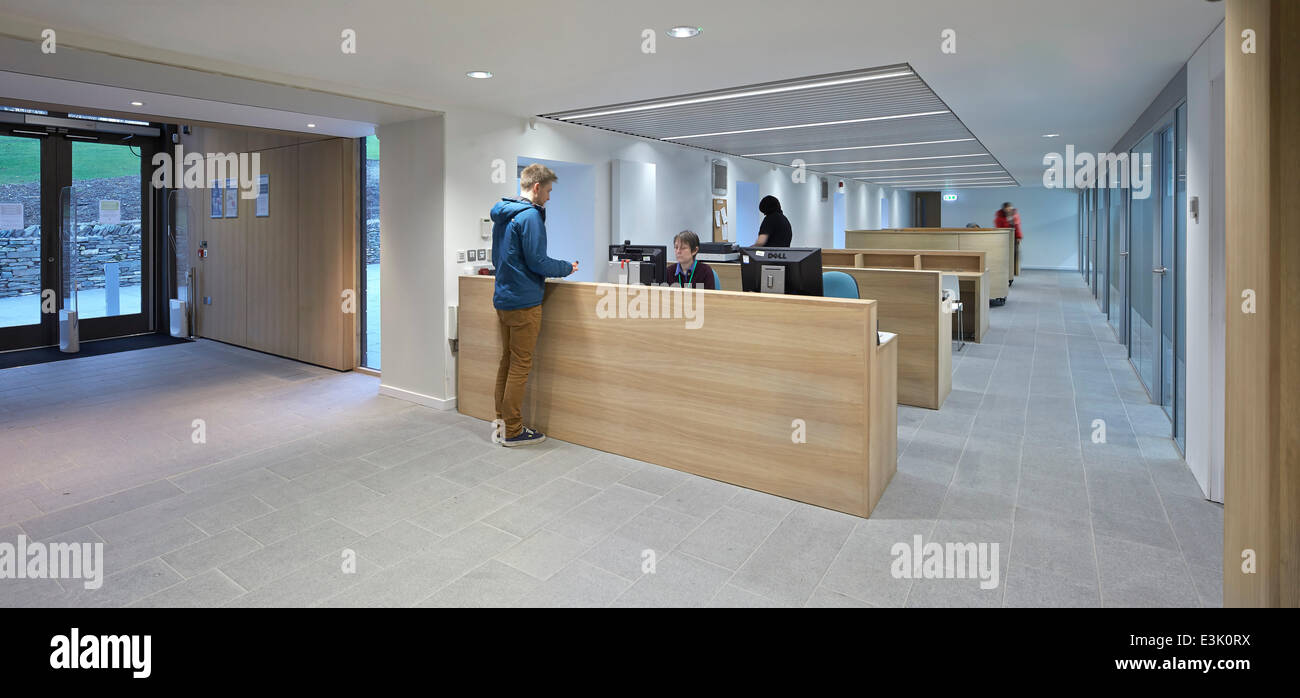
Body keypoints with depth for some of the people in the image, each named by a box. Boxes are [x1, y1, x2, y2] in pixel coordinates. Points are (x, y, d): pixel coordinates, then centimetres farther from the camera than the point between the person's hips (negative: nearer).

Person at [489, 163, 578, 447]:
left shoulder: (502, 214, 15)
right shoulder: (530, 216, -14)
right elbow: (537, 262, -18)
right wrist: (567, 267, -2)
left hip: (503, 298, 9)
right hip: (524, 302, -9)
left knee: (507, 361, 16)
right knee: (520, 365, -2)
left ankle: (501, 421, 24)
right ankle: (513, 431, 5)